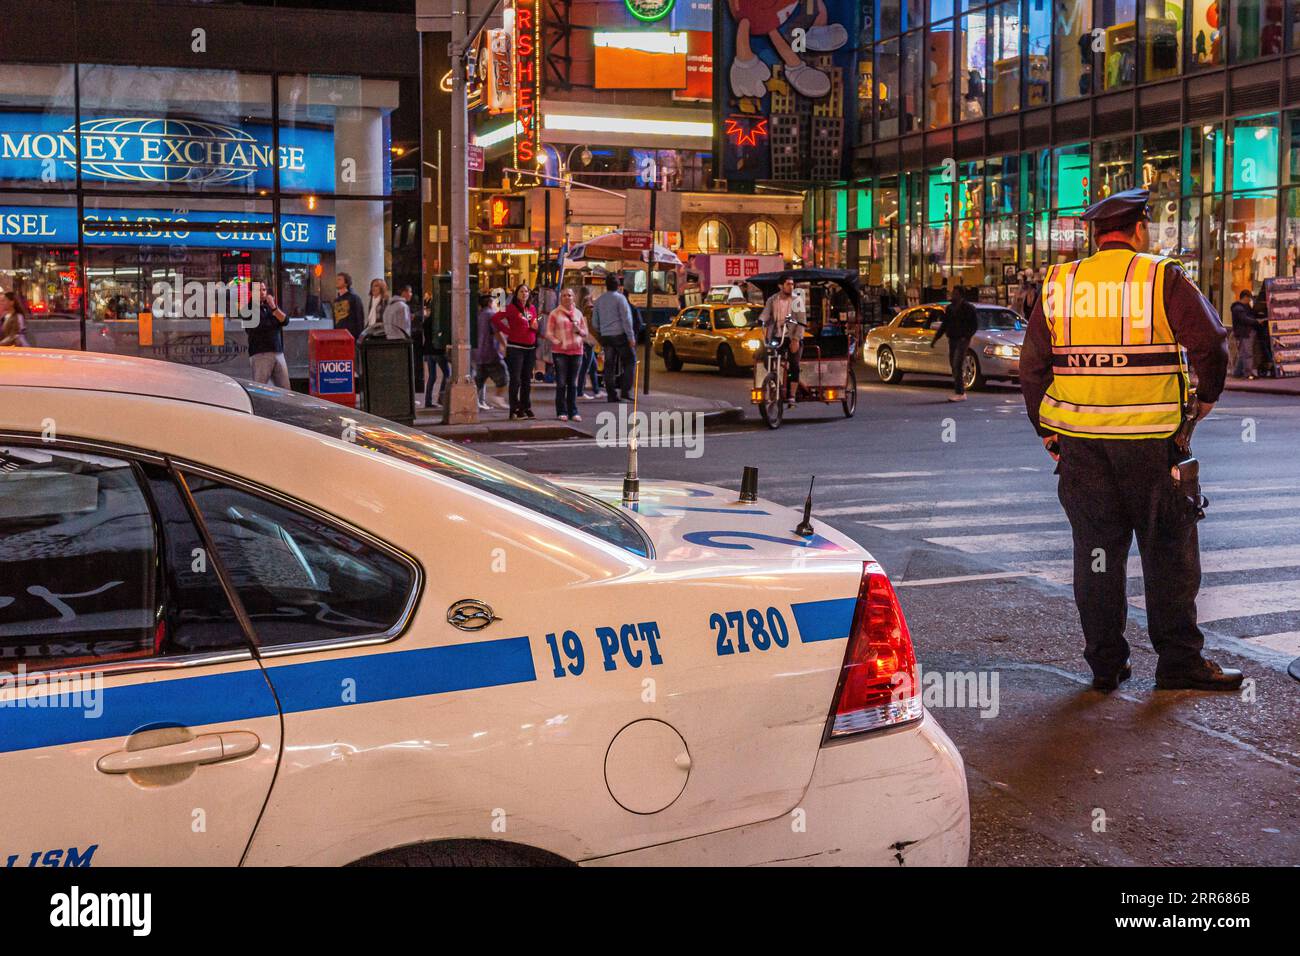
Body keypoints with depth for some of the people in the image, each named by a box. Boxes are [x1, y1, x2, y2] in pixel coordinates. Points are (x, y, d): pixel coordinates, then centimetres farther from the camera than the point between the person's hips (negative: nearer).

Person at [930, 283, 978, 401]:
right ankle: (960, 392, 14)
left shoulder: (968, 308, -5)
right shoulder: (949, 308, 14)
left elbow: (975, 325, -6)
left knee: (957, 366, -16)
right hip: (952, 340, 7)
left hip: (962, 340, -7)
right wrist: (935, 338, 16)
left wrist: (966, 337, -17)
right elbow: (944, 325, 20)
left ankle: (959, 393, -17)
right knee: (954, 367, 7)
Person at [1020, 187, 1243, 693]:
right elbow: (1210, 343, -10)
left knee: (1096, 548, 10)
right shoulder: (1163, 278, -4)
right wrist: (1206, 396, 8)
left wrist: (1047, 430, 16)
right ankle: (1179, 662, 11)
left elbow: (1032, 364, 7)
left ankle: (1105, 664, 14)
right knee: (1168, 549, 7)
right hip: (1149, 440, -3)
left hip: (1080, 439, 3)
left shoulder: (1059, 283, 6)